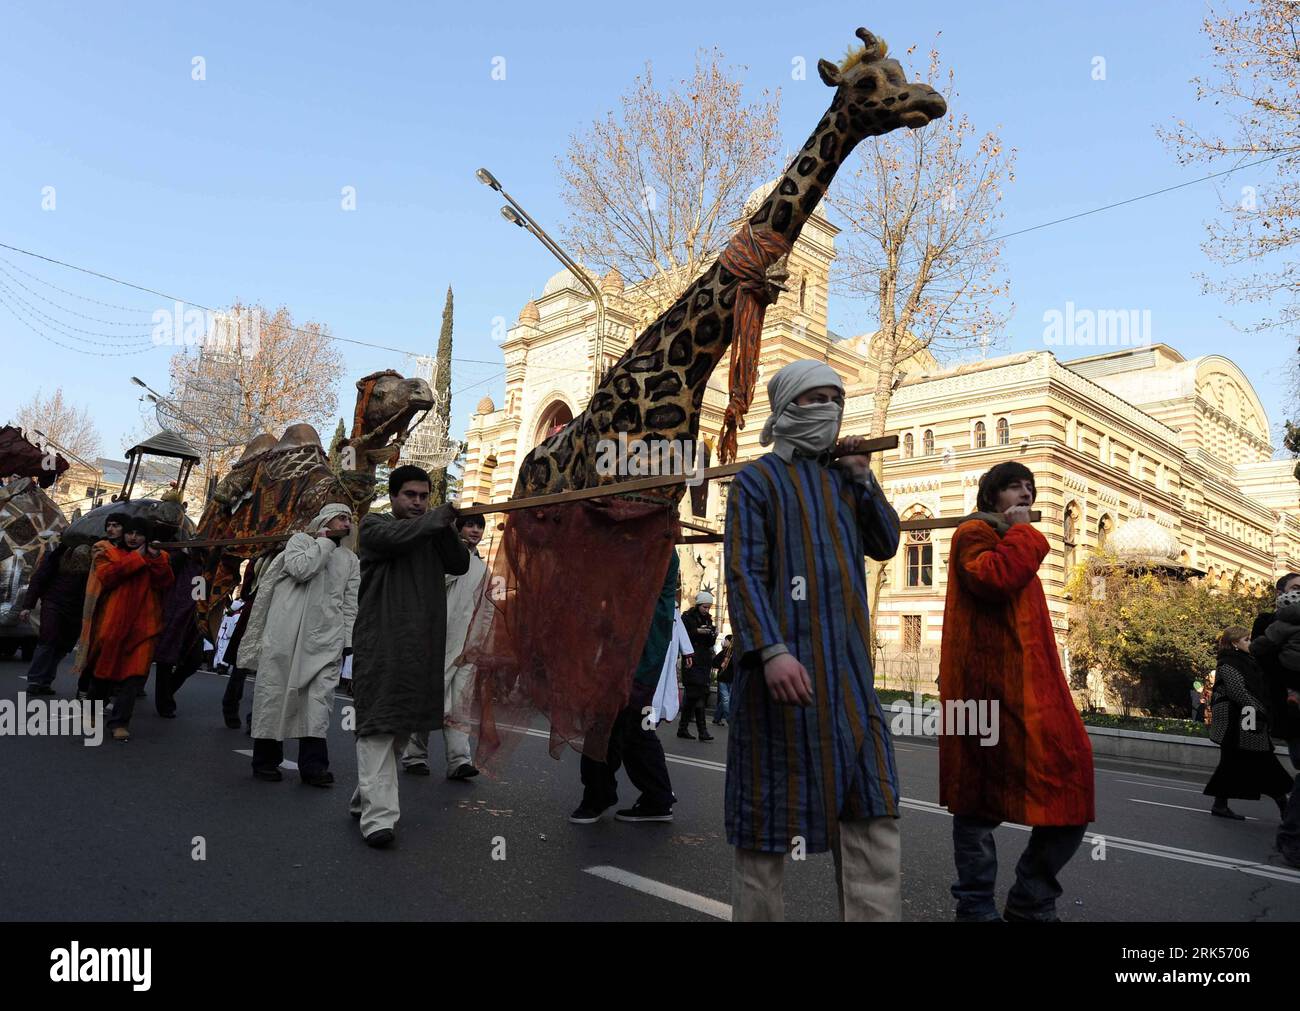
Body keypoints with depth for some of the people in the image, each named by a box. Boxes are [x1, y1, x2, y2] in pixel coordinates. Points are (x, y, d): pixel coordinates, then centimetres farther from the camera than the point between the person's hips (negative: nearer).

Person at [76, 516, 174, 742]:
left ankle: (119, 722, -6)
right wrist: (137, 558, -11)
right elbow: (106, 575, -11)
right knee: (105, 669, 13)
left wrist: (156, 559, -15)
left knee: (135, 673, -11)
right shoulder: (108, 553, 9)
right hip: (112, 623, 0)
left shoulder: (159, 557, 13)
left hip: (143, 625, 0)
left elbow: (166, 583, -3)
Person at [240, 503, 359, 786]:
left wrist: (347, 640, 5)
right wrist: (326, 541, -4)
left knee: (319, 698, -6)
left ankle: (313, 764, -4)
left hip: (325, 639, 3)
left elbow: (350, 604, 14)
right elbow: (301, 569, -13)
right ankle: (265, 760, 13)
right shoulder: (300, 540, 9)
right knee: (274, 691, 2)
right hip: (286, 633, -3)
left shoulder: (351, 560, 19)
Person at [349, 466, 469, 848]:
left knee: (402, 727, 12)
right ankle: (379, 816, -11)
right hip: (380, 645, -6)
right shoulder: (374, 525, 5)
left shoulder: (432, 534, 18)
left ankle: (365, 799, 28)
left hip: (421, 647, 6)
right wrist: (441, 516, -15)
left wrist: (446, 528, -9)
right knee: (378, 727, -9)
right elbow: (395, 537, -19)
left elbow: (460, 564, 4)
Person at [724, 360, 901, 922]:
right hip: (784, 663, -6)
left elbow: (886, 544, 15)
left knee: (871, 806, 5)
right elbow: (743, 572, -11)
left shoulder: (843, 479, 19)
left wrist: (862, 477, 5)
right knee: (769, 808, 3)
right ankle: (757, 910, 18)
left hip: (848, 665, 6)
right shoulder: (758, 480, -1)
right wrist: (771, 651, -24)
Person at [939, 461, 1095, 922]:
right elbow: (990, 578, -23)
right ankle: (976, 906, 6)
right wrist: (1020, 531, -10)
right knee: (979, 796, -3)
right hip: (989, 684, -9)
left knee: (1067, 781, 1)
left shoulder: (1013, 544, 28)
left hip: (1025, 682, 9)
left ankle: (1031, 901, 11)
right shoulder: (975, 532, -1)